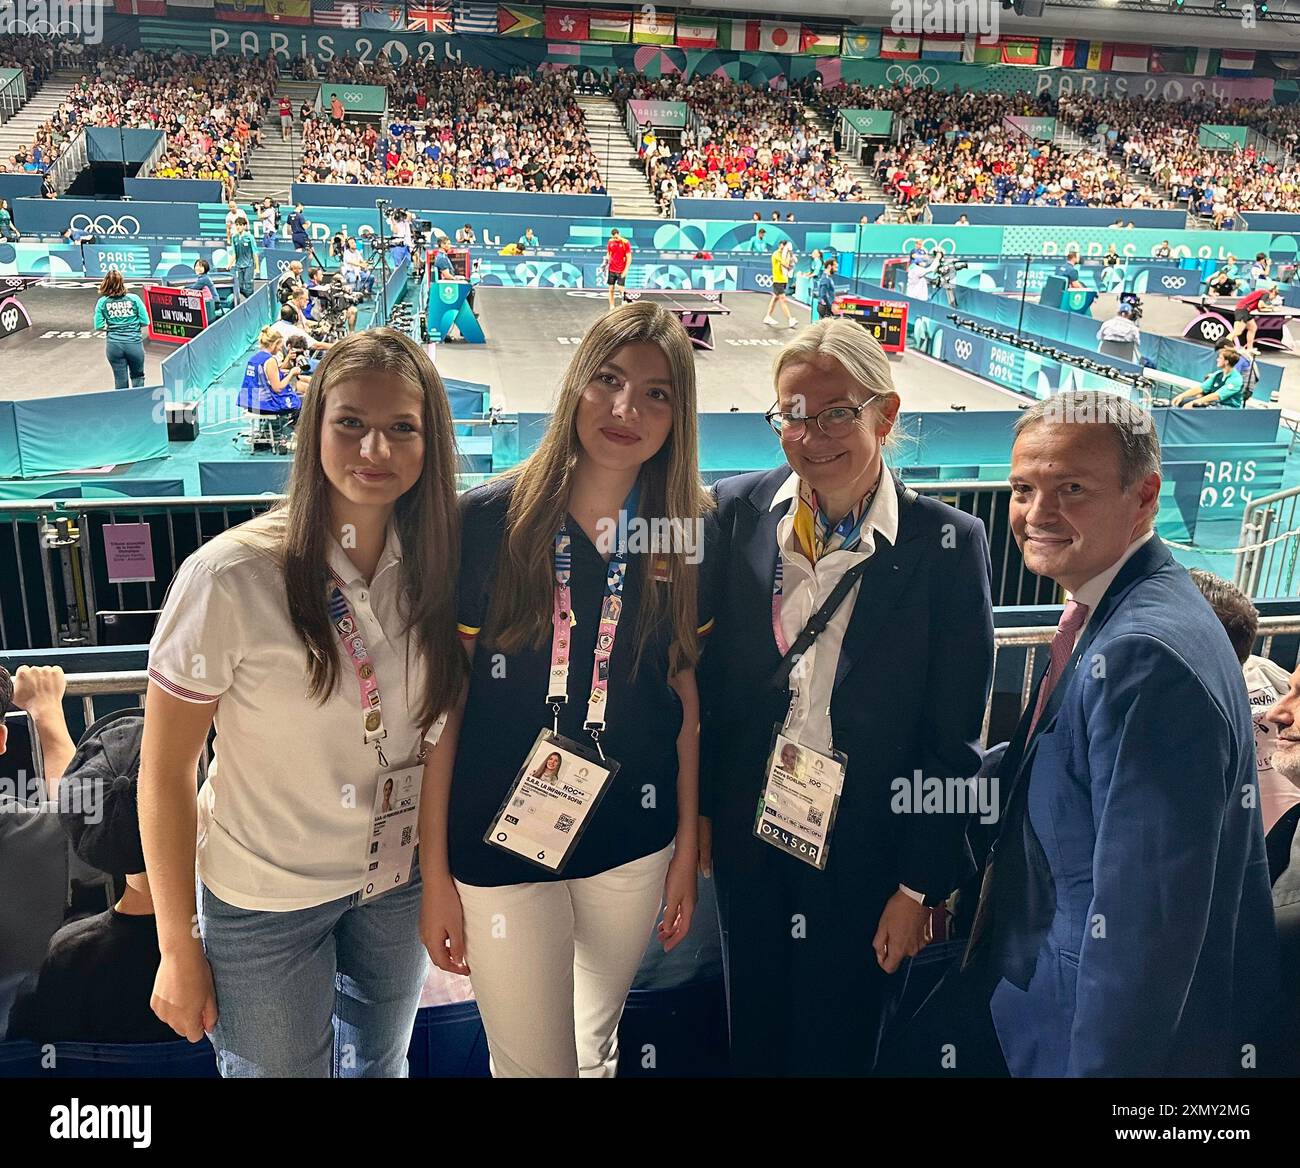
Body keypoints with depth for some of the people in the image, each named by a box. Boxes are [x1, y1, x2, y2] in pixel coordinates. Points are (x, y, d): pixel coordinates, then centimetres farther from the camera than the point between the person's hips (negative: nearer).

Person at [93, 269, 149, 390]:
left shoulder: (102, 302, -1)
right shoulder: (134, 298, -5)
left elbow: (99, 326, -4)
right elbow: (145, 322, -4)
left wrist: (110, 326, 16)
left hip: (114, 344, 1)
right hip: (134, 343, -1)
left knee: (120, 381, 10)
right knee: (137, 376, 18)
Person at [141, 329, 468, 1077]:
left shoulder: (438, 564, -10)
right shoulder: (231, 576, -22)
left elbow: (445, 727, 2)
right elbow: (164, 773, -13)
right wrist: (177, 947, -8)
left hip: (403, 882, 4)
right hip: (264, 900, -3)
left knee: (381, 1062, 23)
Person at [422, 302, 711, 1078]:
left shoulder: (688, 530, -5)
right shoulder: (492, 519, -13)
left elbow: (685, 691, 3)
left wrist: (687, 846, 7)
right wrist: (434, 872, -6)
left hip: (634, 842, 3)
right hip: (501, 841, -2)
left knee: (599, 1046, 24)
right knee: (532, 1062, 11)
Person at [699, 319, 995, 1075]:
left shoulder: (947, 544, -14)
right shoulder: (739, 511, -7)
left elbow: (954, 741, -9)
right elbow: (705, 673, 1)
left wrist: (922, 885, -7)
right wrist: (699, 808, 5)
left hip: (866, 853, -2)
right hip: (748, 837, 3)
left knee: (837, 1047, 18)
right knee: (752, 1038, 23)